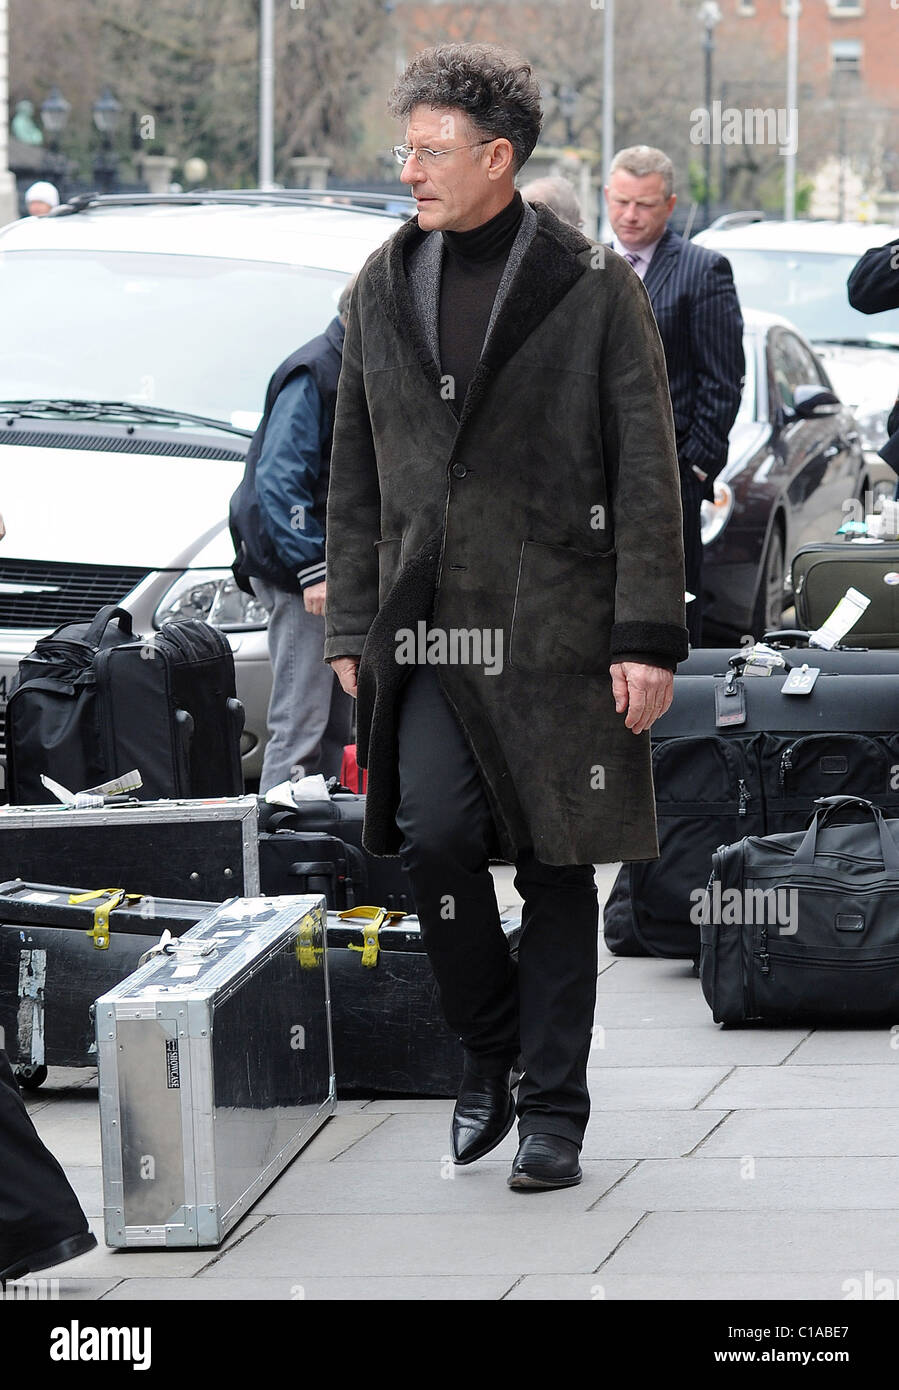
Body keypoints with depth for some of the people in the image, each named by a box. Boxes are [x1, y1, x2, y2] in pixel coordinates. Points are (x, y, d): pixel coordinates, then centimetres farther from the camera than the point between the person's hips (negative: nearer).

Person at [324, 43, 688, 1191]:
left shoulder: (595, 289, -3)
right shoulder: (384, 287, 10)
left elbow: (647, 479, -3)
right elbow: (354, 478, 16)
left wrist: (647, 638, -9)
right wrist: (351, 625, 10)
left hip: (556, 629, -3)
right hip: (425, 630, 3)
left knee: (557, 870, 2)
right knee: (433, 836, -14)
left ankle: (552, 1112, 12)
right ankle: (488, 1049, 9)